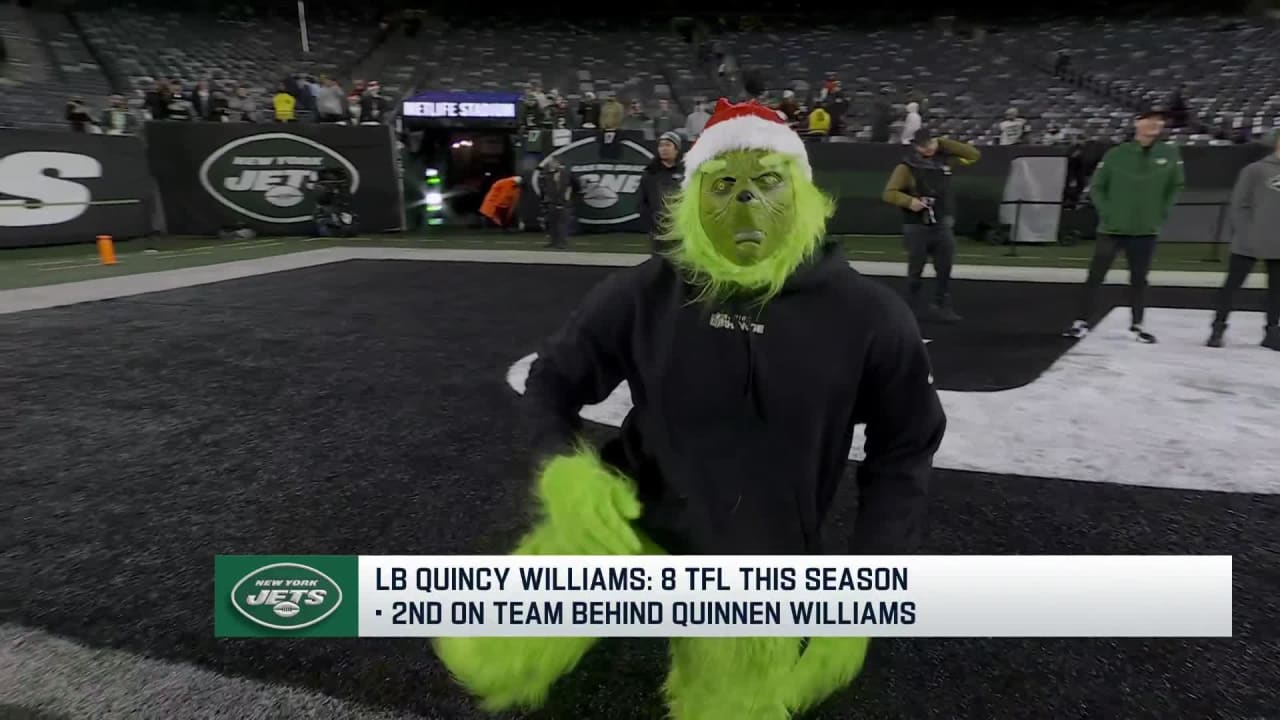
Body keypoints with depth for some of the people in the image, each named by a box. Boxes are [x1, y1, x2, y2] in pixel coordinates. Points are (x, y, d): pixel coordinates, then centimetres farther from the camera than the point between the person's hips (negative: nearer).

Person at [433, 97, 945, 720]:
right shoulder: (642, 295, -14)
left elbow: (905, 448, -1)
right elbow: (551, 383, 0)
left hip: (755, 577, 1)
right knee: (494, 664, -12)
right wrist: (566, 471, -21)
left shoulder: (867, 316, -14)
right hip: (629, 526, 0)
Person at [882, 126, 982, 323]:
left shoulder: (944, 159, 5)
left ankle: (942, 307, 13)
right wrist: (909, 201, -28)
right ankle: (916, 309, 15)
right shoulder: (907, 166, -8)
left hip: (942, 225, 4)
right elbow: (889, 193, -11)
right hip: (917, 227, -4)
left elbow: (974, 155, 7)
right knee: (916, 271, 4)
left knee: (945, 269, 5)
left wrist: (944, 143, -1)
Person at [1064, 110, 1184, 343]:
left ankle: (1137, 325, 22)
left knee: (1139, 279, 11)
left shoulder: (1170, 155, -2)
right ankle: (1082, 323, 5)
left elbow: (1176, 186, 12)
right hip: (1112, 229, -2)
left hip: (1146, 230, 2)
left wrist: (1162, 211, 4)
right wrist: (1107, 212, -9)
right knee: (1095, 276, -2)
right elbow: (1096, 188, -1)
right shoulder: (1116, 154, -9)